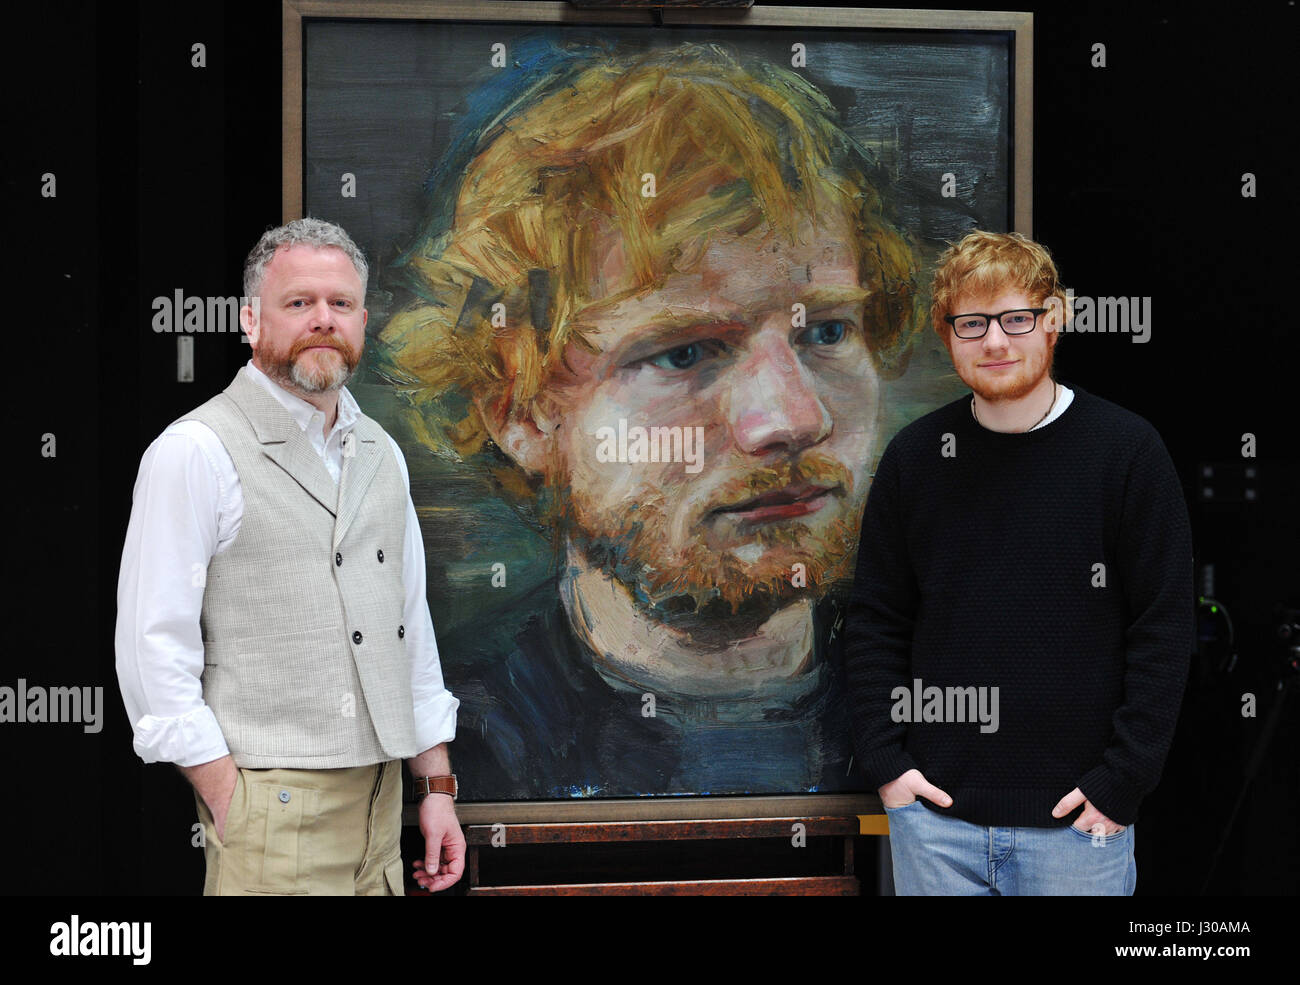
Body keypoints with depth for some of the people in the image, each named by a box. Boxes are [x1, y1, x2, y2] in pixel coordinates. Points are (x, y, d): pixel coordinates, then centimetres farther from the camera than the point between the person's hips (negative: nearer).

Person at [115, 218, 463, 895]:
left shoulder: (380, 454, 15)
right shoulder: (193, 452, -6)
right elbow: (153, 649, -11)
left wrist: (436, 787, 15)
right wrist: (229, 804, -15)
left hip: (381, 794, 6)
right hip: (273, 806, -6)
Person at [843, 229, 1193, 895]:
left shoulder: (1127, 451, -4)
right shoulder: (914, 456, 4)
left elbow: (1164, 628, -4)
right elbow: (874, 620, 9)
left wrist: (1120, 784, -9)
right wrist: (885, 761, 0)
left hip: (1077, 820, -2)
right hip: (934, 815, 2)